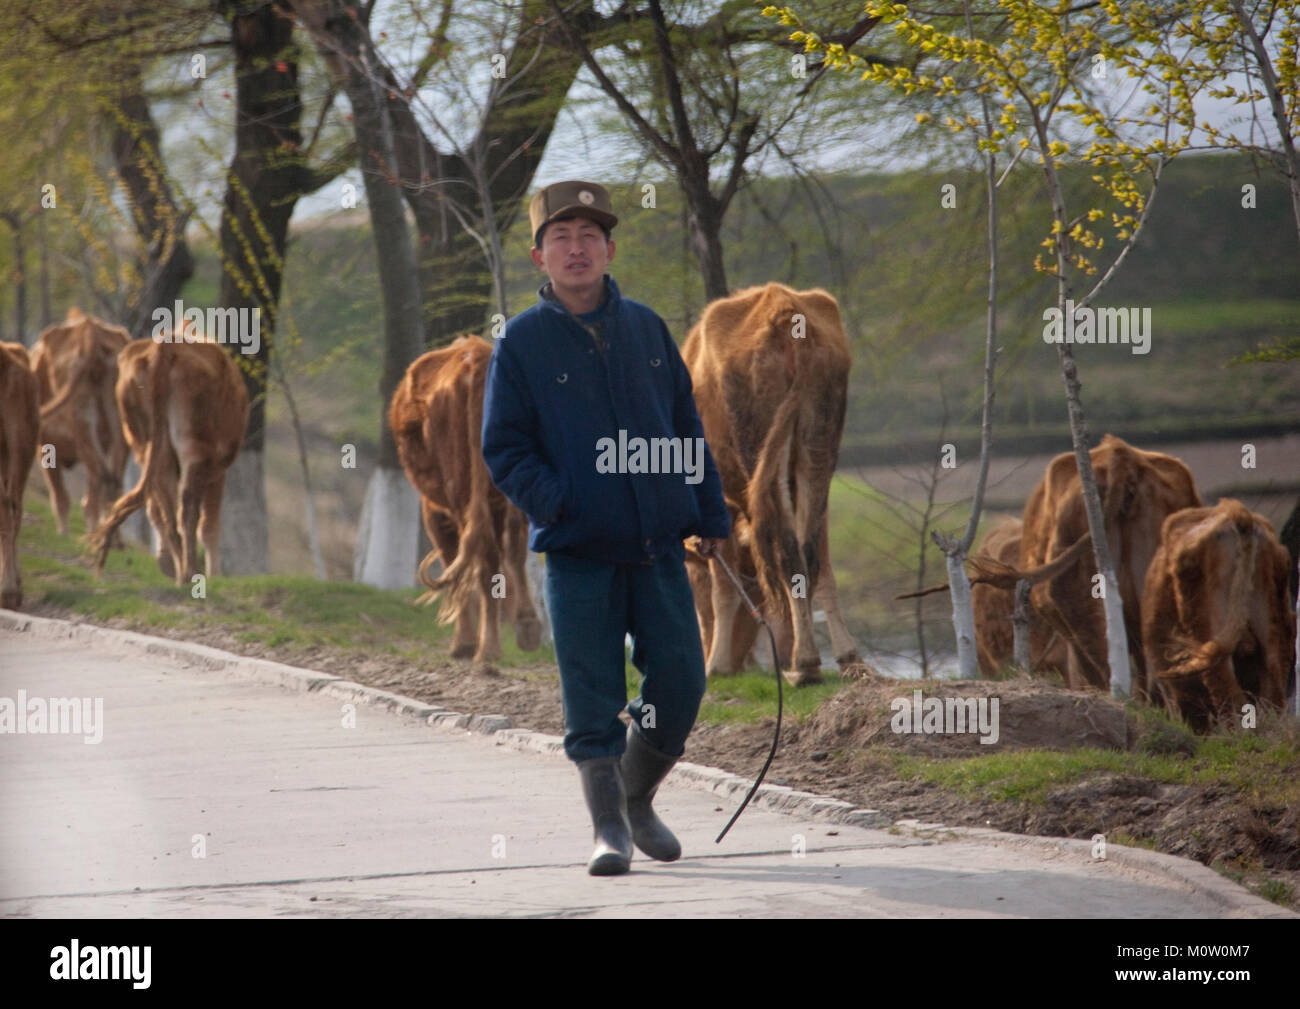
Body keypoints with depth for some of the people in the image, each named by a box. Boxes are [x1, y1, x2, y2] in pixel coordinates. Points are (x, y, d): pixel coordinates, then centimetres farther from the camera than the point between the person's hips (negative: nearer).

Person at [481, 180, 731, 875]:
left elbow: (686, 425, 16)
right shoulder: (521, 343, 0)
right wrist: (553, 500, -17)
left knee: (680, 682, 1)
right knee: (592, 695, -4)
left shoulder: (645, 328, 11)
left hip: (658, 545, 3)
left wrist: (709, 513, 13)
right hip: (577, 554, -3)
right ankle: (608, 826, 5)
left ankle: (637, 798, 22)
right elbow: (503, 449, 0)